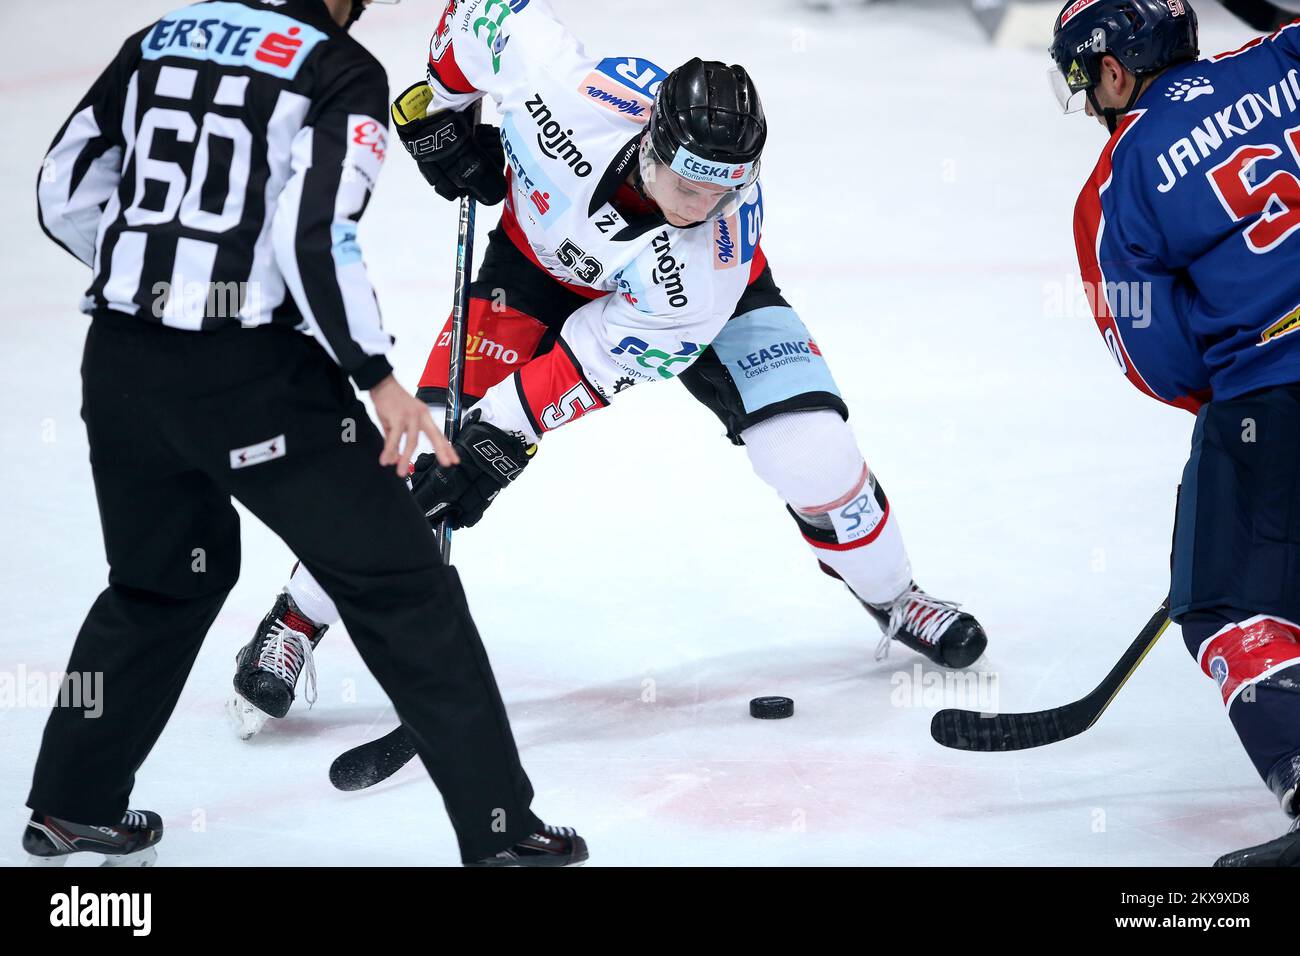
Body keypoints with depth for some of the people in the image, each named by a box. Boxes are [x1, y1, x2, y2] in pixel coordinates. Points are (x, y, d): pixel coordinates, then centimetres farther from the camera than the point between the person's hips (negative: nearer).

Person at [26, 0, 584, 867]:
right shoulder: (340, 70, -7)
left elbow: (67, 194, 12)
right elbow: (314, 236, -19)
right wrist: (377, 376, -11)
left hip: (123, 366, 6)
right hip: (255, 375, -6)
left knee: (164, 578, 27)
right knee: (402, 588, 3)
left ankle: (73, 805, 32)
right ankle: (500, 831, 3)